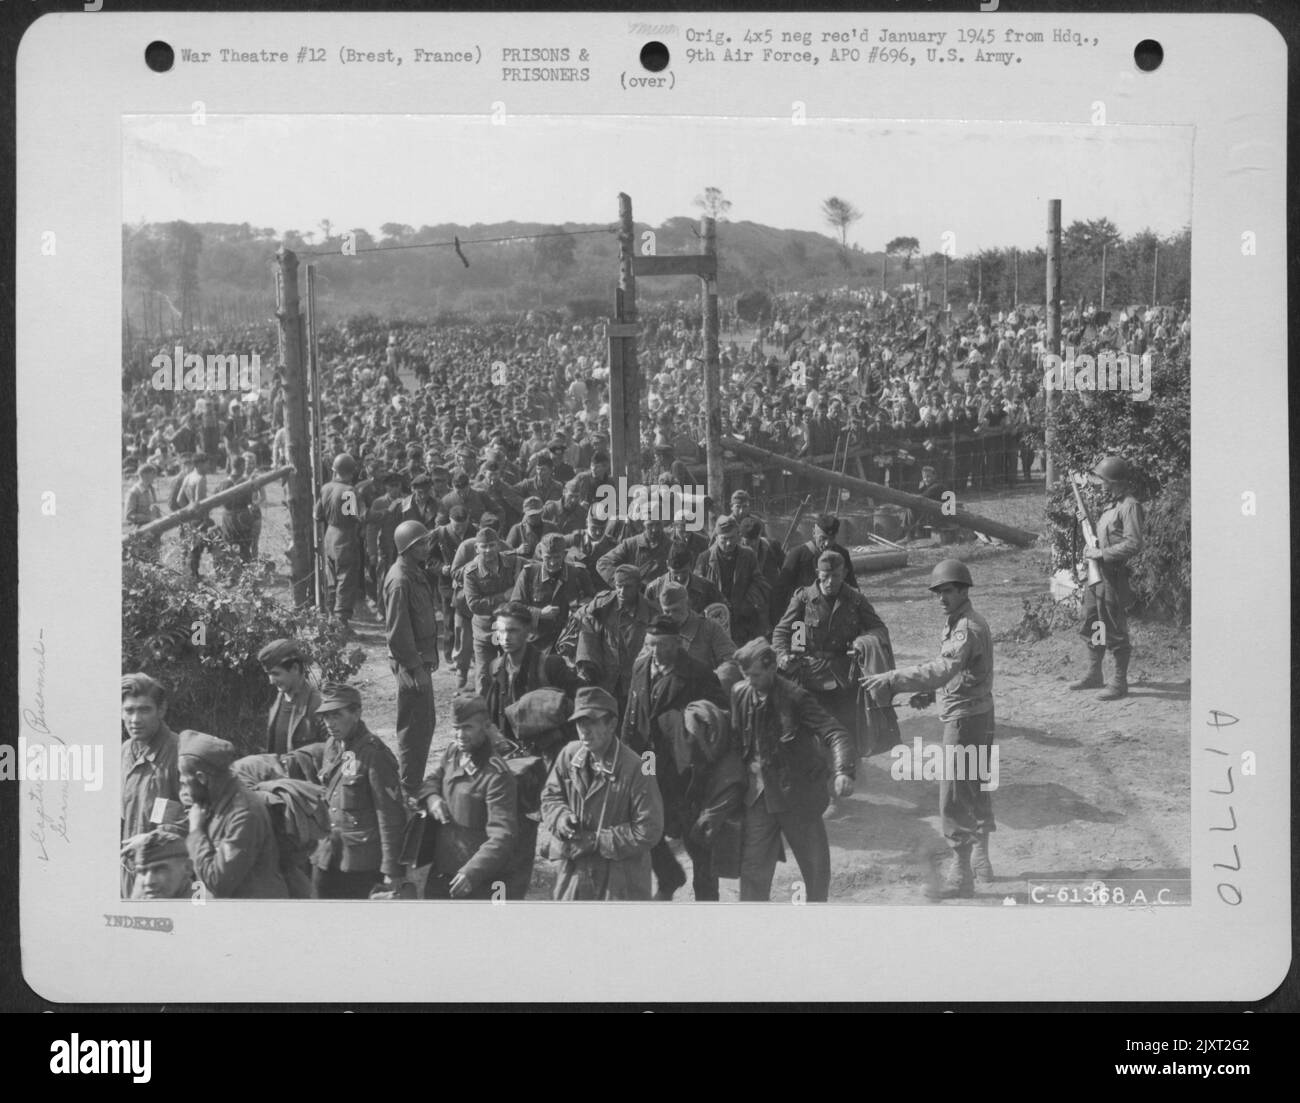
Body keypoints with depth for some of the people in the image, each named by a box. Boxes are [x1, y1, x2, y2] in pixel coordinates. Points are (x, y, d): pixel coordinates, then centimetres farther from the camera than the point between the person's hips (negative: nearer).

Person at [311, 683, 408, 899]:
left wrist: (392, 868, -15)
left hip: (358, 861, -7)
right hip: (326, 855, 8)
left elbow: (390, 815, -15)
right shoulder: (332, 746, 10)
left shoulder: (373, 754, -14)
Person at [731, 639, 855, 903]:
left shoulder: (795, 697, -17)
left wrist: (844, 770, -40)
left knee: (814, 864, 10)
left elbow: (834, 732, -24)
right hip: (760, 792, 4)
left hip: (798, 792, -3)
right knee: (753, 865, 2)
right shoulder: (740, 694, -2)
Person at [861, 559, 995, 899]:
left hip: (965, 718, -11)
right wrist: (929, 694, 3)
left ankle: (960, 875, 1)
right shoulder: (955, 623, 11)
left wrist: (891, 680, -40)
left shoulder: (968, 629, -22)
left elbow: (943, 669, -36)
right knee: (976, 789, 21)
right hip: (977, 715, 11)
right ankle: (980, 858, 35)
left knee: (954, 798, -5)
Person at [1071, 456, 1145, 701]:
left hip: (1114, 577, -10)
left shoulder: (1130, 506, -15)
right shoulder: (1111, 504, 14)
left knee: (1115, 632, -3)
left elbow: (1134, 544, -23)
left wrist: (1101, 553, -21)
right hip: (1097, 573, 10)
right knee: (1093, 626, 17)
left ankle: (1119, 683, 5)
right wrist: (1091, 549, 6)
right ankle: (1094, 675, 29)